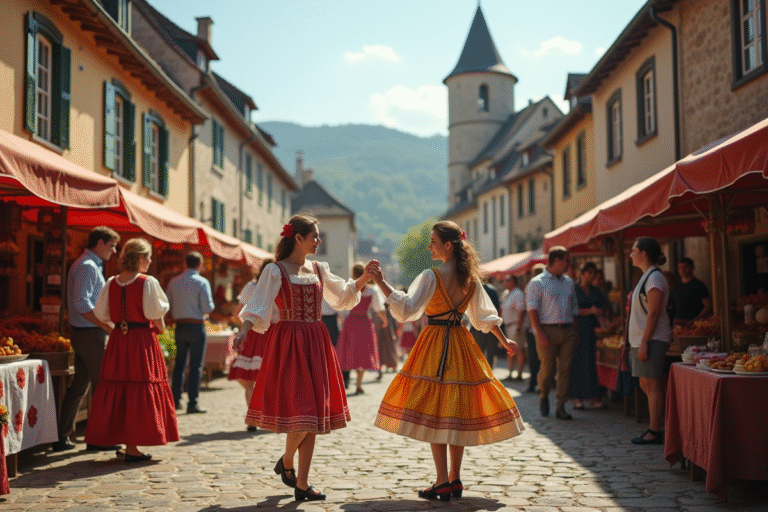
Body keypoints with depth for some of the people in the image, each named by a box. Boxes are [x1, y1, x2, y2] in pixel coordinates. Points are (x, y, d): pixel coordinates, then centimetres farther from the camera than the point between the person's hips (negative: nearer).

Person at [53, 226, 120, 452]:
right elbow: (82, 304, -23)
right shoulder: (88, 266, -14)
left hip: (82, 333, 10)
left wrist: (105, 327, 20)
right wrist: (108, 326, -21)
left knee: (78, 386, 12)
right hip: (91, 334, -10)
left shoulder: (91, 265, 18)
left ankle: (62, 437, 17)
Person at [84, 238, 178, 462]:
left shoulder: (111, 283, 4)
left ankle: (120, 441, 19)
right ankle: (132, 446, 2)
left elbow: (101, 314, 6)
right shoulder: (148, 282, -12)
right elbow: (155, 314, -11)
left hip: (117, 340, 5)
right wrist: (161, 328, 8)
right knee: (139, 390, 1)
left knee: (116, 389, 12)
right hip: (142, 340, -5)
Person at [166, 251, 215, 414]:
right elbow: (208, 308, -13)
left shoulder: (174, 282, 4)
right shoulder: (202, 282, -10)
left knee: (179, 364, 15)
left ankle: (175, 400, 19)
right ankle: (192, 404, -1)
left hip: (180, 326, 5)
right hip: (196, 326, -5)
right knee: (196, 366, 0)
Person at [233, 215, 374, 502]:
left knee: (314, 412, 5)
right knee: (301, 411, -12)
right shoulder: (275, 270, -5)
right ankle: (286, 462, 19)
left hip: (316, 343, 6)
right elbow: (258, 306, -13)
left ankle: (302, 484, 13)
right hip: (289, 343, -6)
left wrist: (365, 278, 12)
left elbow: (342, 295, 24)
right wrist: (243, 331, -30)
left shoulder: (318, 269, 12)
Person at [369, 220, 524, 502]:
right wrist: (504, 341, 25)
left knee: (434, 411, -1)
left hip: (435, 345, -6)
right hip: (461, 345, 6)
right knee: (458, 411, 10)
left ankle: (443, 481, -2)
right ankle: (455, 479, 16)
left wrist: (381, 282, -21)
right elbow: (485, 315, 13)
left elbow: (406, 308, -19)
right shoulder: (471, 277, 7)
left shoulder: (432, 276, -12)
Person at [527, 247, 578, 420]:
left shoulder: (568, 282, 17)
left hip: (568, 330, 5)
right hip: (548, 330, -5)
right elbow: (532, 309, -8)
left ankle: (560, 407, 4)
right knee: (547, 368, -2)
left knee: (565, 368, -1)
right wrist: (539, 333, -17)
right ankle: (544, 396, 26)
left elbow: (574, 308, 21)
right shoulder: (537, 283, -2)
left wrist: (575, 331, 12)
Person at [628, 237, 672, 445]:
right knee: (646, 385, 12)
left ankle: (654, 433, -3)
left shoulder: (655, 278, -13)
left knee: (652, 385, -7)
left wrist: (644, 342, -21)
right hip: (644, 339, 10)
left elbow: (654, 313, -19)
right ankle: (654, 427, 17)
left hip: (652, 339, -10)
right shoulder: (647, 277, 18)